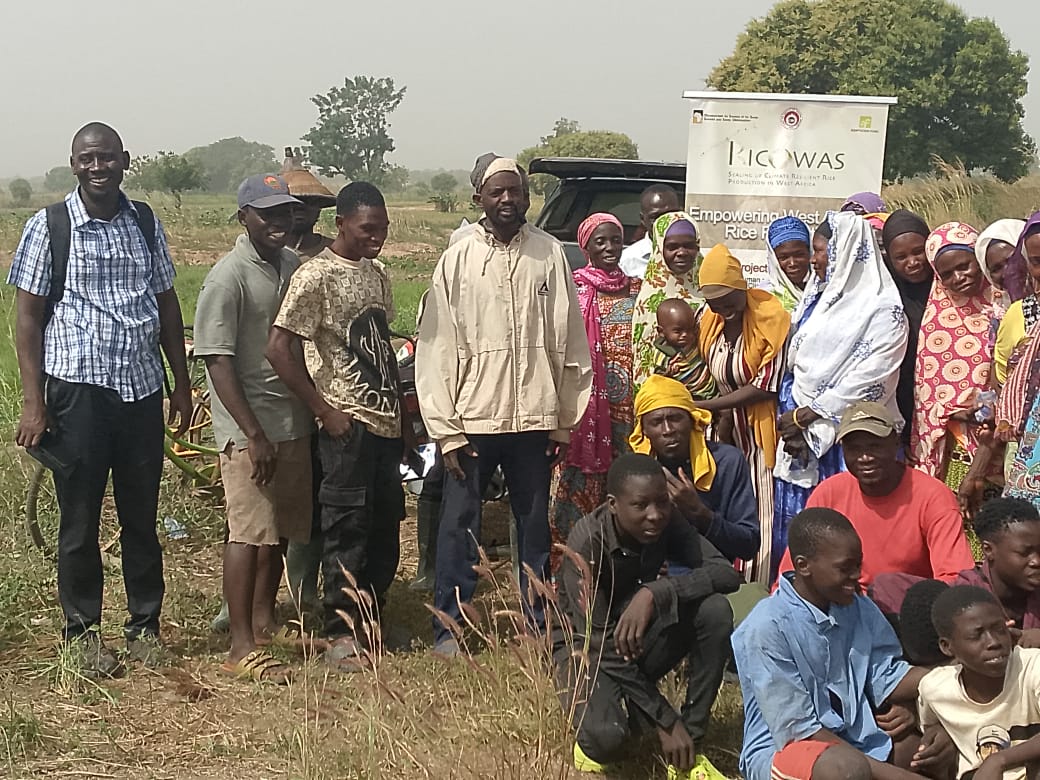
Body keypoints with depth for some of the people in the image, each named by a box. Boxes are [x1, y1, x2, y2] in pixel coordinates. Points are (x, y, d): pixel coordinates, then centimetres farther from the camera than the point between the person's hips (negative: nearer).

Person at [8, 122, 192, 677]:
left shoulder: (145, 223, 7)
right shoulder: (49, 226, -3)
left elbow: (167, 304, 14)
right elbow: (27, 316, -4)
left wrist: (182, 383, 12)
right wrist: (33, 402, -9)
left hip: (143, 388, 3)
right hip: (79, 389, -3)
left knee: (142, 517, 11)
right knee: (80, 521, 6)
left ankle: (145, 624, 24)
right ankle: (82, 630, 20)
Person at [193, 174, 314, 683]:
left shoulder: (294, 267, 10)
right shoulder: (228, 278, -13)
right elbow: (218, 362, -17)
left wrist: (316, 410, 17)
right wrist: (254, 435, -20)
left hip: (295, 423, 7)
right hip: (250, 430, -7)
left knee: (281, 528, 14)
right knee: (250, 532, -6)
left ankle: (264, 618, 29)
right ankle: (241, 647, 0)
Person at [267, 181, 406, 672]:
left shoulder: (377, 273, 13)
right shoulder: (316, 276, -11)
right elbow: (279, 349, -16)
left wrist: (403, 410, 16)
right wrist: (325, 412, -14)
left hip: (387, 421, 8)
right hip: (349, 425, -8)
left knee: (386, 527, 12)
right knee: (347, 530, -2)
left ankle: (372, 622, 25)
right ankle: (342, 634, 8)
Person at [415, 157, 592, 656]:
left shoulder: (550, 254, 1)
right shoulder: (457, 259, -1)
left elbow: (570, 342, 3)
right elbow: (436, 347, -3)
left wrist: (564, 421, 3)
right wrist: (446, 429, -7)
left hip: (534, 418, 1)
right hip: (472, 418, -1)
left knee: (535, 522, 12)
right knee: (459, 523, 6)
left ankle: (539, 623, 24)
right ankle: (449, 624, 17)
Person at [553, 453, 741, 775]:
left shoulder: (666, 523, -15)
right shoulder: (587, 544, -29)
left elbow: (727, 573, -24)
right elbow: (603, 647, -28)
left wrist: (654, 592, -39)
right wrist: (666, 722, -28)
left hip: (638, 639, 5)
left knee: (715, 608, -24)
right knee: (606, 737, -36)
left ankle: (691, 743, -13)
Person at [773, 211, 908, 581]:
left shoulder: (883, 310, -9)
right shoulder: (815, 300, 14)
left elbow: (870, 380, -15)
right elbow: (792, 367, 11)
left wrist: (807, 416, -12)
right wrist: (794, 425, -3)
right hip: (800, 431, 7)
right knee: (793, 528, 9)